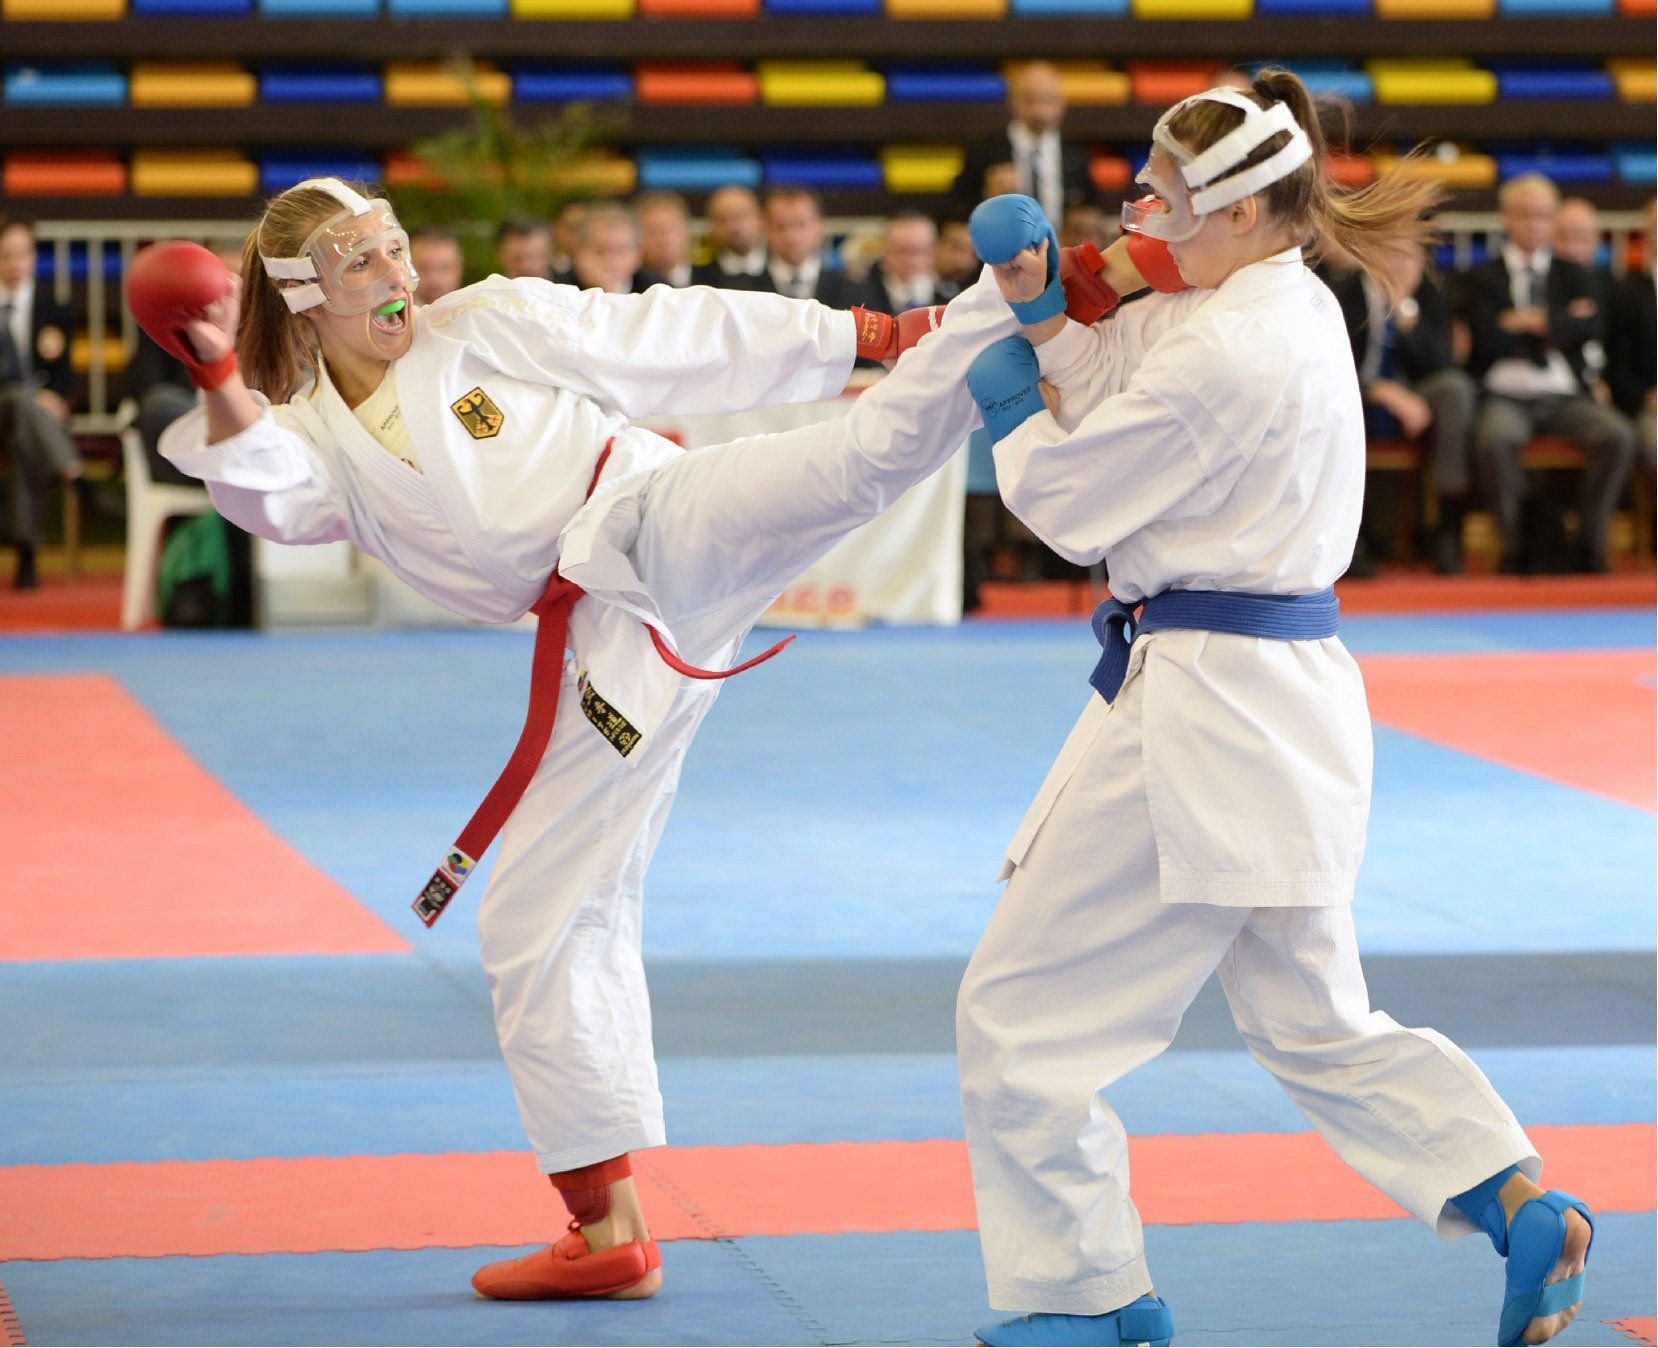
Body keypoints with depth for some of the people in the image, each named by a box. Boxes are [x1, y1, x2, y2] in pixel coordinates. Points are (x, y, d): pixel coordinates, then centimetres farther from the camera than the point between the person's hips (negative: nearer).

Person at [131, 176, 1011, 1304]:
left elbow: (683, 337, 3)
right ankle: (610, 1232, 13)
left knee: (869, 451, -32)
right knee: (538, 920, 4)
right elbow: (261, 489, -14)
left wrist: (868, 334, 1)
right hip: (609, 649, 3)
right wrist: (222, 384, -32)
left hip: (671, 529, -3)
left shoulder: (491, 322, 4)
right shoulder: (314, 439, 10)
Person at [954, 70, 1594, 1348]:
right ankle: (1523, 1209, 12)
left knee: (1021, 1010, 1)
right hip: (1288, 699, 10)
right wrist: (1036, 300, -3)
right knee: (1313, 1017, 21)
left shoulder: (1227, 353, -21)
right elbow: (1113, 376, 12)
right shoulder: (1296, 310, 10)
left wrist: (1019, 417, 5)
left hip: (1206, 707, -10)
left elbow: (1074, 496, -13)